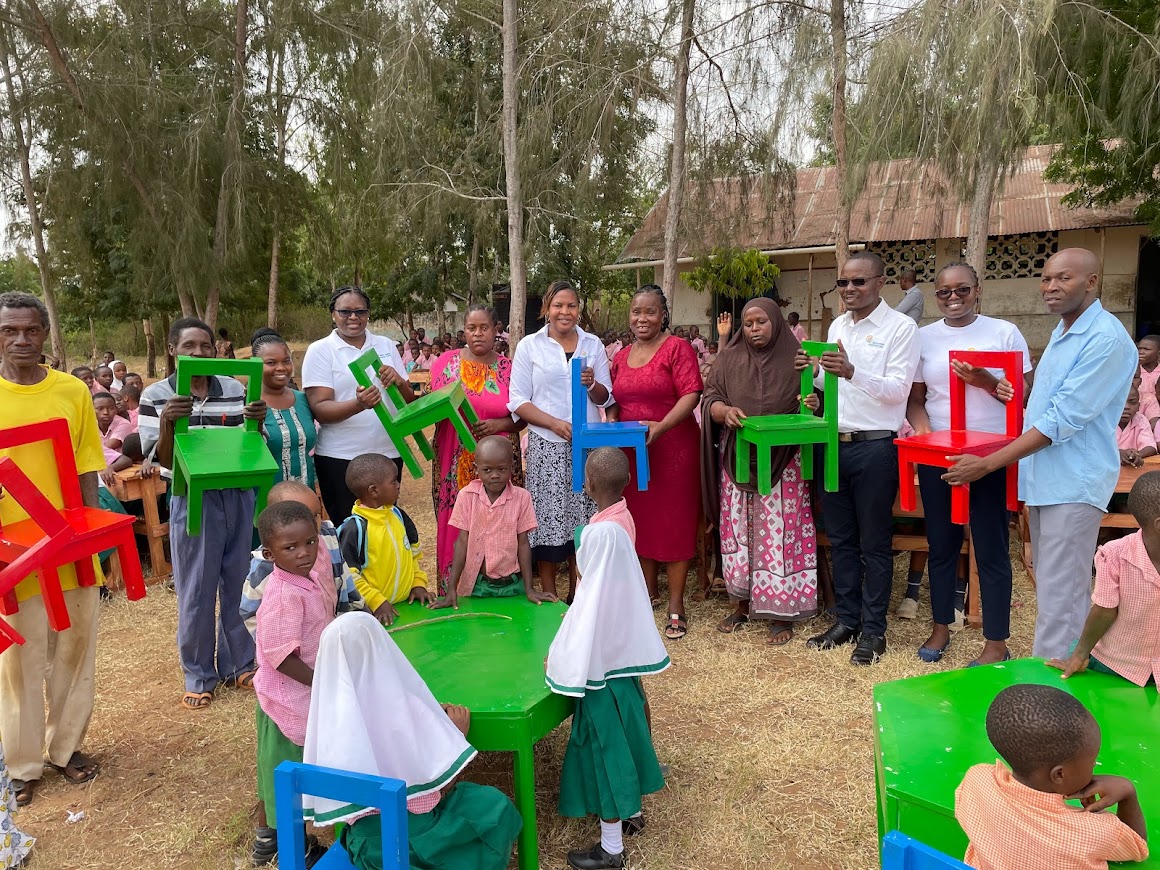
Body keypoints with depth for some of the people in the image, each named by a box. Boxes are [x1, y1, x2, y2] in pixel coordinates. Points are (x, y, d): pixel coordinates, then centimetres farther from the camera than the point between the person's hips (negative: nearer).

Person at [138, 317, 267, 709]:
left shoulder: (235, 389, 2)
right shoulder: (156, 395, -4)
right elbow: (163, 460, -7)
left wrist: (257, 422, -15)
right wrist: (167, 423, -25)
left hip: (238, 496, 3)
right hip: (193, 500, -2)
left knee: (240, 583, 12)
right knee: (196, 592, 7)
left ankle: (237, 664, 29)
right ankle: (199, 675, 24)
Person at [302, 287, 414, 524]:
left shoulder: (386, 345, 9)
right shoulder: (320, 350, -2)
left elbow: (409, 402, 9)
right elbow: (320, 410, -12)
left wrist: (398, 382, -13)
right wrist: (358, 404, -30)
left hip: (388, 453, 4)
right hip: (340, 459, -3)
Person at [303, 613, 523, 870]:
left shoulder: (329, 709, -7)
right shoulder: (401, 708, -24)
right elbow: (441, 785, -17)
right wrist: (457, 733, 1)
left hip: (362, 839, 6)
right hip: (402, 837, -6)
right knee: (497, 808, 14)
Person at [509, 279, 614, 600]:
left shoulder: (593, 345, 10)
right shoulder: (529, 346, 3)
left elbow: (605, 398, 12)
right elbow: (518, 401, -1)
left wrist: (592, 384, -11)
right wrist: (555, 423, -14)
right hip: (546, 445, -2)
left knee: (582, 517, 6)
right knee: (549, 518, -1)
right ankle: (549, 597, 13)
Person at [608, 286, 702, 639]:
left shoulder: (678, 348, -6)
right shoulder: (622, 357, 14)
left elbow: (691, 394, -14)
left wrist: (660, 427, -25)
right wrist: (611, 424, 2)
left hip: (673, 449, -6)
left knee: (674, 523, 1)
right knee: (640, 521, 12)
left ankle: (676, 605, 9)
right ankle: (648, 588, 29)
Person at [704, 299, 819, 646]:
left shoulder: (796, 357, 1)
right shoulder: (729, 358, 6)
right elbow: (709, 399, 2)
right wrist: (725, 411, -20)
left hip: (783, 461, -2)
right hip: (738, 459, 2)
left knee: (780, 532, -1)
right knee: (738, 529, 8)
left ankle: (781, 611, 11)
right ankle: (742, 602, 24)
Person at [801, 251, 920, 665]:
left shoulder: (900, 328, -6)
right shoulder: (837, 326, 13)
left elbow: (897, 390, -15)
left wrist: (852, 372, -29)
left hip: (874, 447, -6)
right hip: (834, 443, 6)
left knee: (874, 545, 5)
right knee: (841, 540, 14)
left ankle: (873, 630, 18)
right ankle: (846, 619, 28)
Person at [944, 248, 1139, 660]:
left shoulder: (1106, 339, -15)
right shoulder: (1060, 333, 14)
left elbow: (1063, 420, -20)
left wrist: (988, 464, -19)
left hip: (1072, 486, -9)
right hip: (1042, 481, 9)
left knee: (1059, 600, -5)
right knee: (1051, 590, 16)